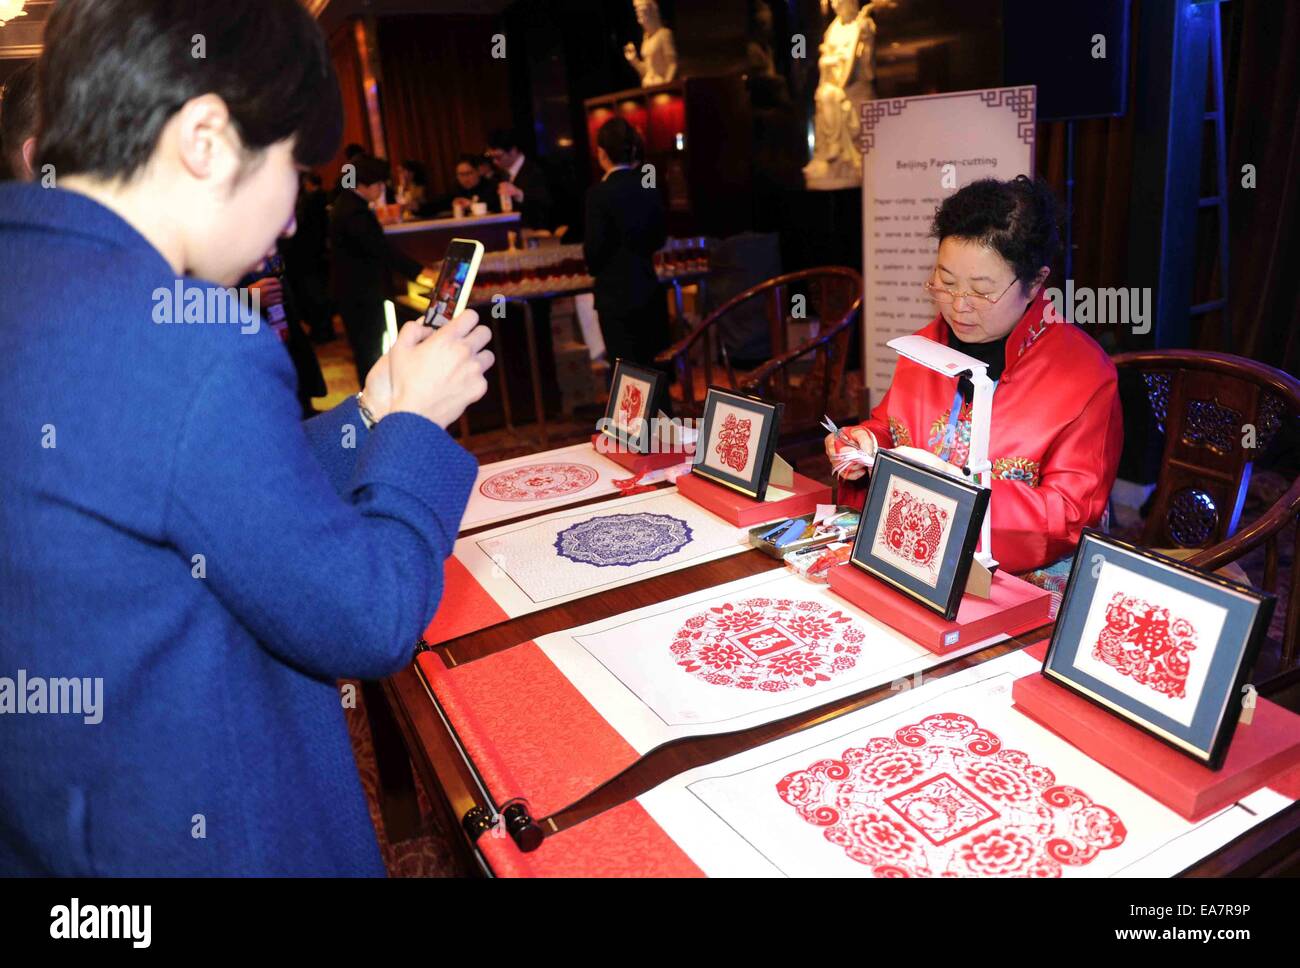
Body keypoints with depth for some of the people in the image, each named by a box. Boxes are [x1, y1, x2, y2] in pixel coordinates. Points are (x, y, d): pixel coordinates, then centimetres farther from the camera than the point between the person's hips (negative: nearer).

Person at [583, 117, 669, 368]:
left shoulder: (600, 192, -14)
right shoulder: (648, 185, 4)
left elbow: (594, 248, -12)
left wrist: (597, 269, 8)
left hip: (616, 293, -6)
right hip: (649, 288, 6)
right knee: (654, 365, 13)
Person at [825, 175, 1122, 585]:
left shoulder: (1085, 373, -8)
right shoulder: (929, 342, 10)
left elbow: (1071, 512, -11)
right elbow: (888, 425, 24)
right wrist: (866, 442, 0)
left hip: (1027, 580, -4)